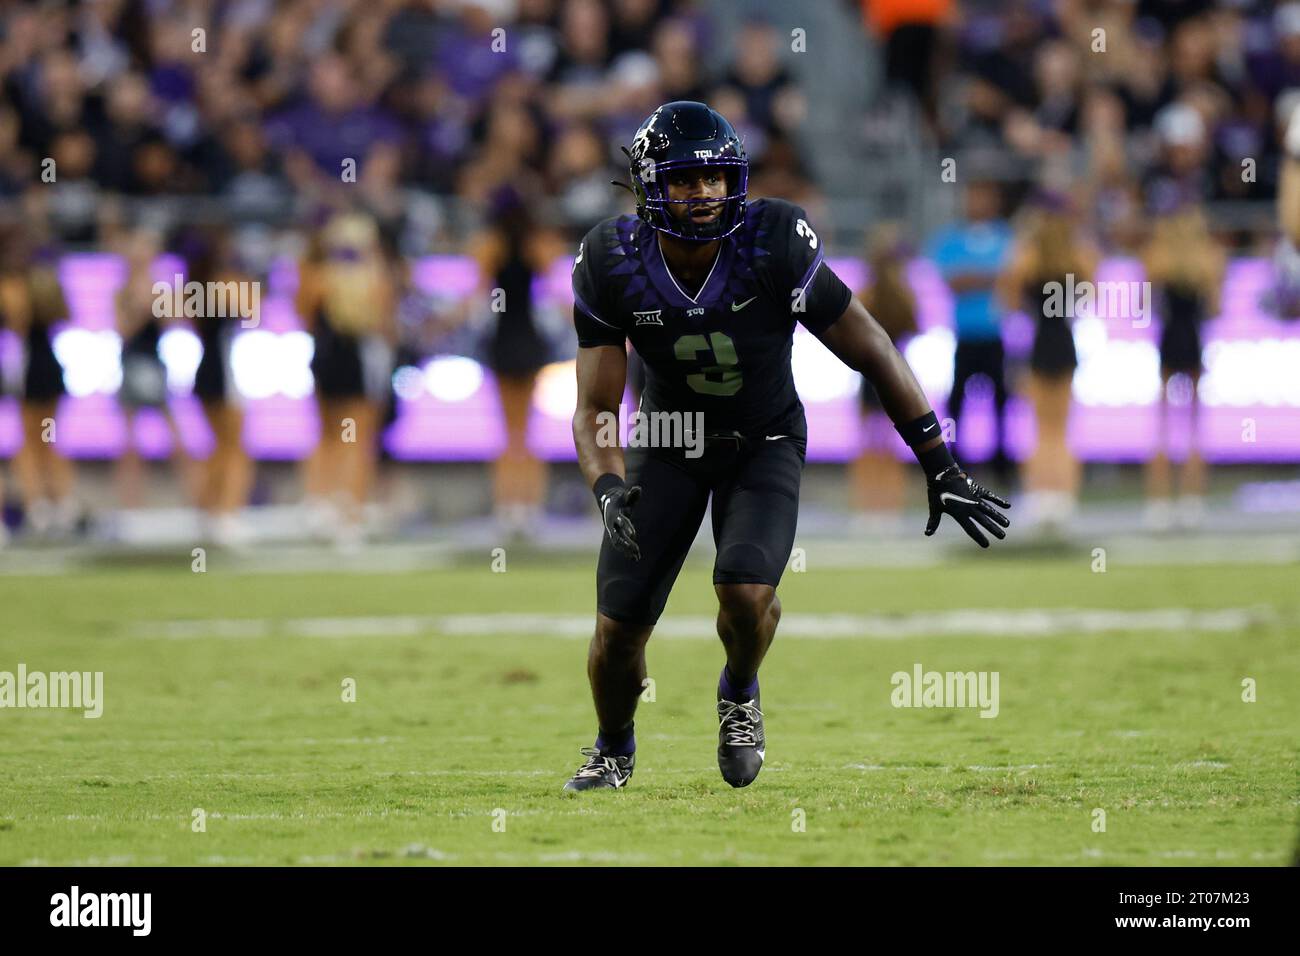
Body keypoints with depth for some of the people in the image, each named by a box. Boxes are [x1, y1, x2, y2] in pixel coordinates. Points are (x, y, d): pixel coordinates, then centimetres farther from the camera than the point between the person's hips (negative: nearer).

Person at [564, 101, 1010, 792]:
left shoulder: (773, 248, -27)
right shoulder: (612, 265, -20)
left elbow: (874, 354, -18)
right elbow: (595, 409, -14)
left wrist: (941, 470, -15)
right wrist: (610, 491, -35)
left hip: (765, 442, -2)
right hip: (669, 441, 2)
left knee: (746, 591, -26)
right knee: (620, 623, -6)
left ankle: (739, 695, 11)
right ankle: (613, 746, 28)